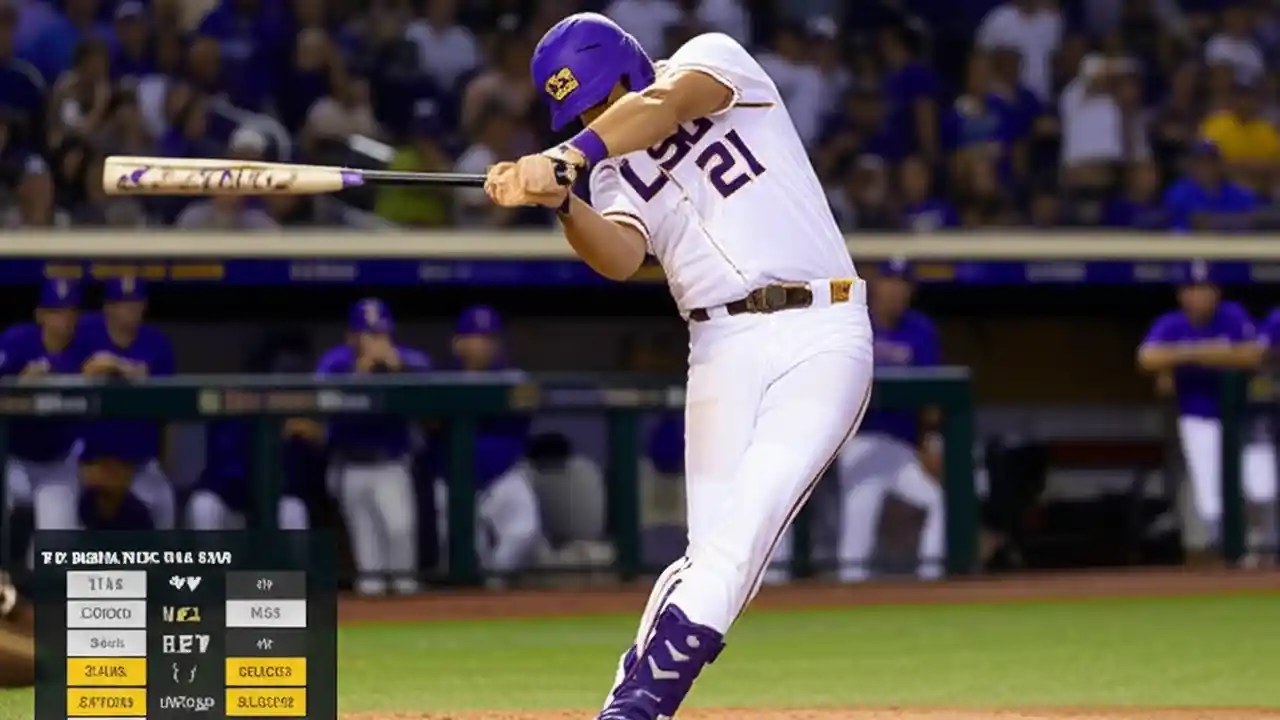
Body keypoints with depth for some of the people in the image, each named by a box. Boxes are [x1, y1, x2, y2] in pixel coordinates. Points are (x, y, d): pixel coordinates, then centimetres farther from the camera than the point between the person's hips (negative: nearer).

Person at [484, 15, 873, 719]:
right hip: (723, 350, 4)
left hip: (821, 335, -4)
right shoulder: (616, 173, 13)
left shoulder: (713, 55, 5)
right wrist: (560, 202, -27)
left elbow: (666, 104, -18)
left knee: (741, 534, -17)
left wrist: (568, 158, -31)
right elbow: (620, 257, -8)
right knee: (713, 558, -8)